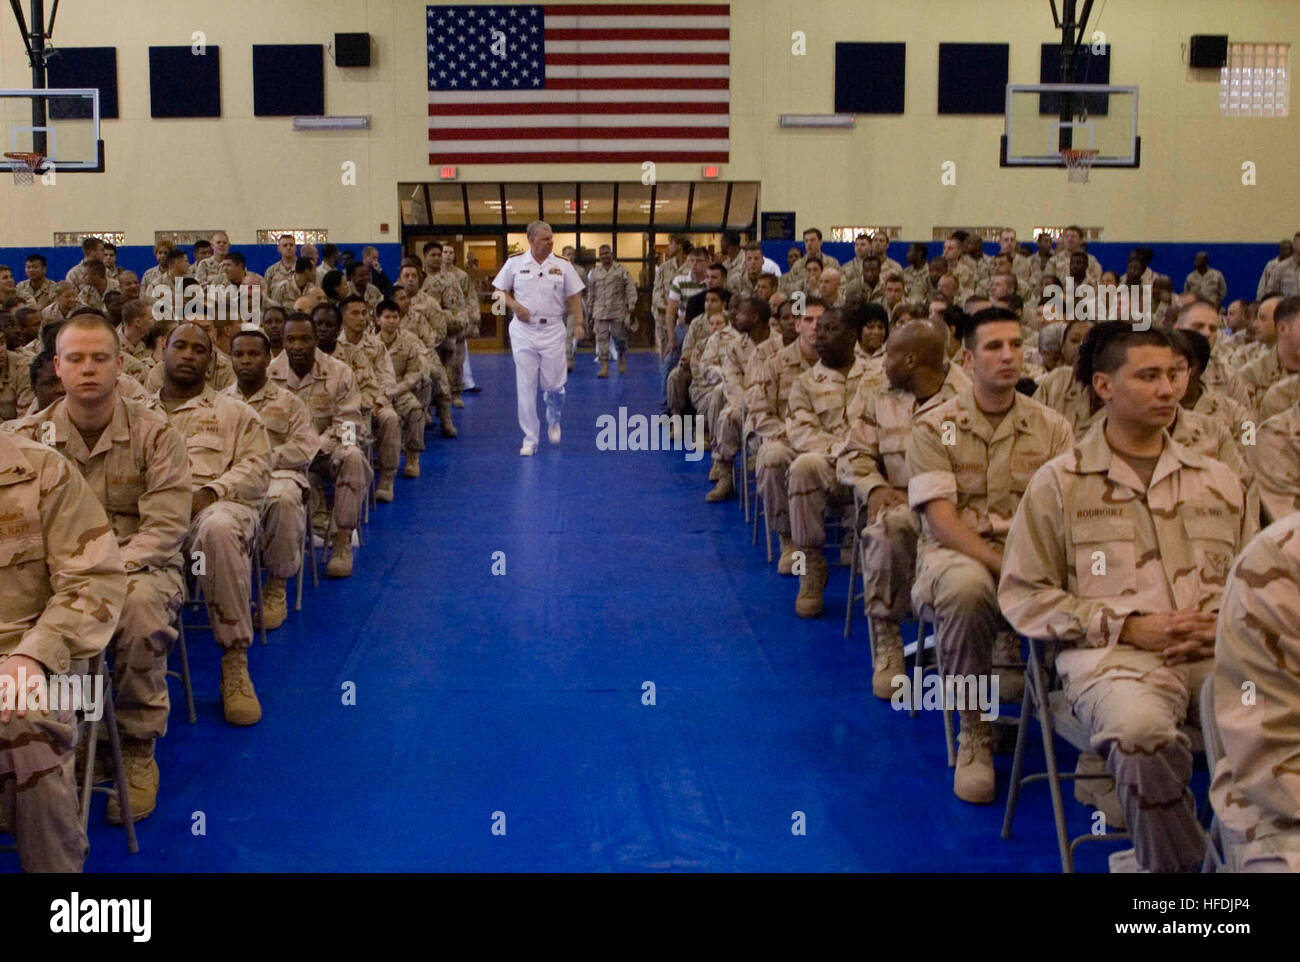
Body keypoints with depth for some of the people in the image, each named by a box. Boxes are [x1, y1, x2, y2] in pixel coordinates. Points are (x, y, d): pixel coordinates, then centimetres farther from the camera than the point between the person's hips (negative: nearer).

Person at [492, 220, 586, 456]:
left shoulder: (562, 265, 3)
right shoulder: (514, 263, 2)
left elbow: (574, 297, 6)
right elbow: (500, 290, 10)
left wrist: (579, 323, -5)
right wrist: (514, 306, -8)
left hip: (552, 330, 0)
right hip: (523, 331, 0)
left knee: (554, 384, -1)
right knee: (525, 387, 0)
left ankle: (553, 421, 31)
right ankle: (529, 439, 8)